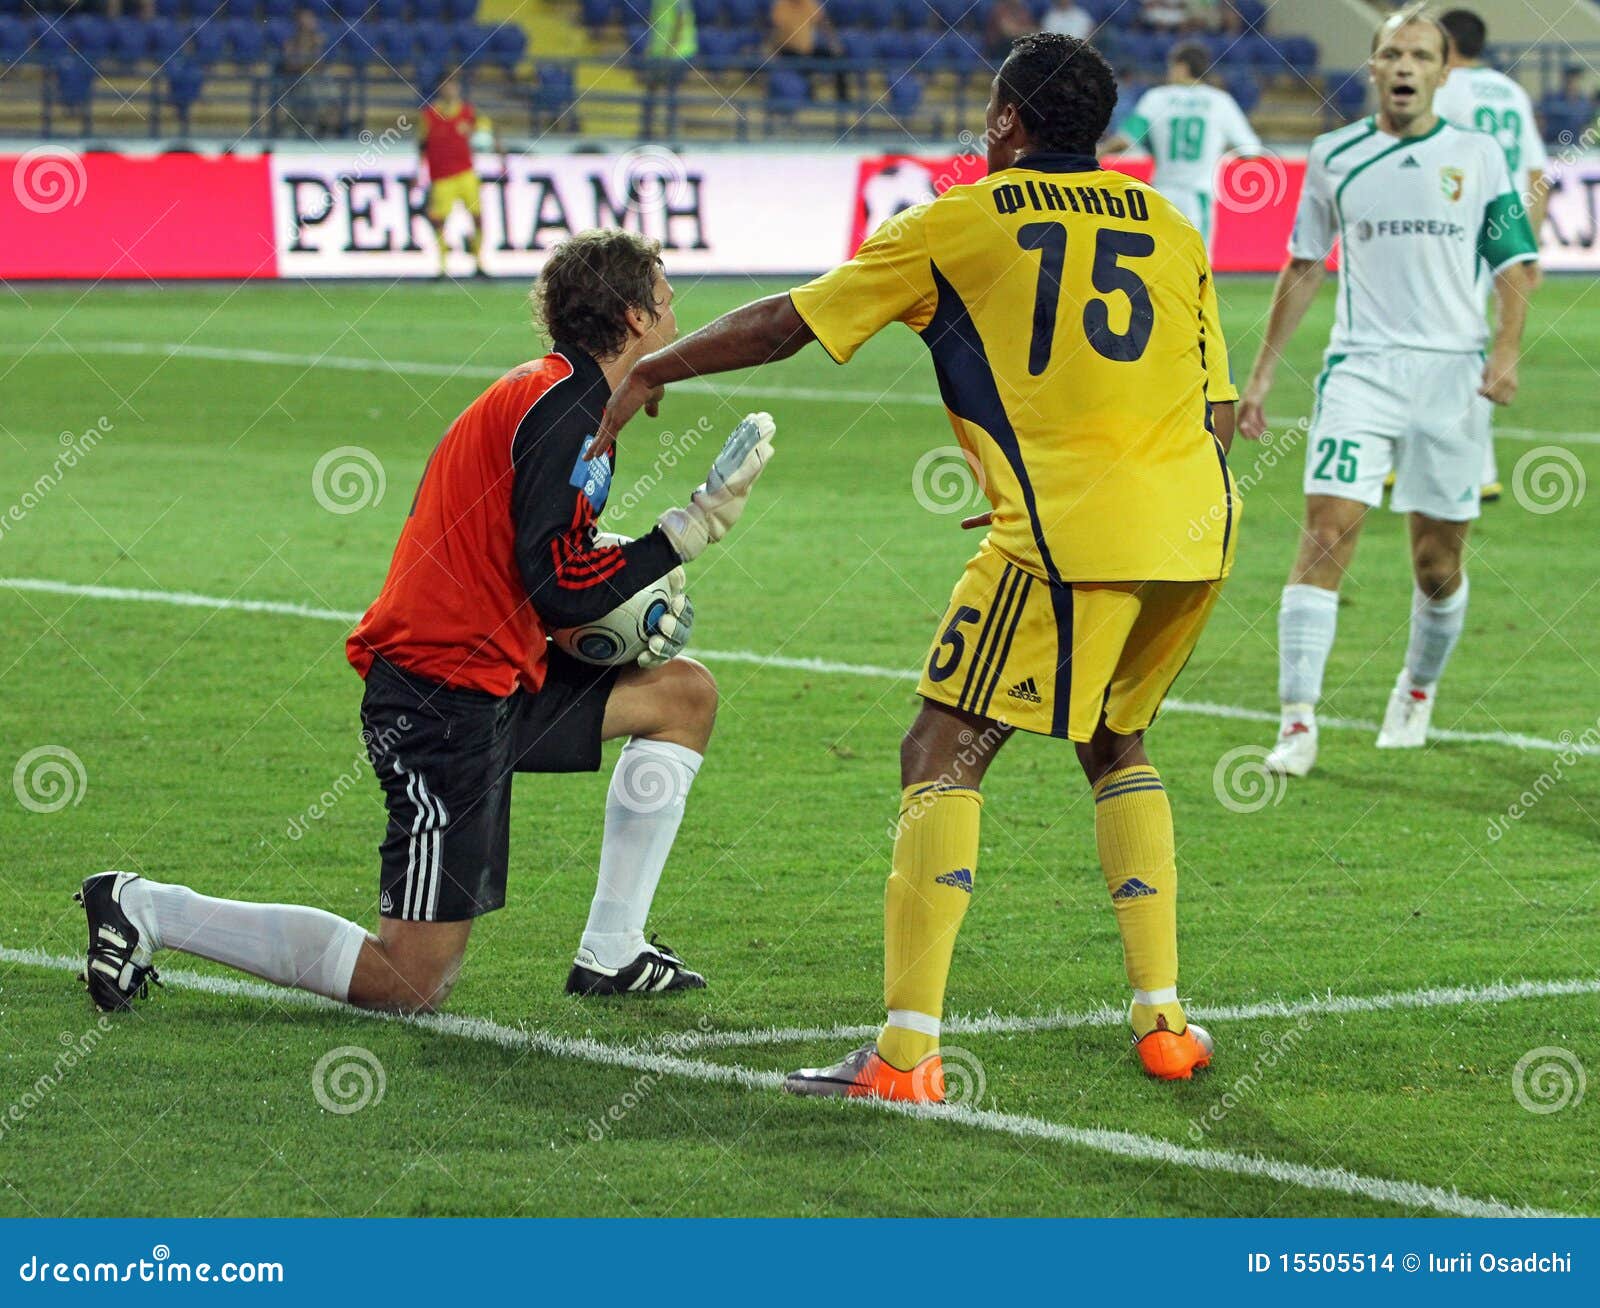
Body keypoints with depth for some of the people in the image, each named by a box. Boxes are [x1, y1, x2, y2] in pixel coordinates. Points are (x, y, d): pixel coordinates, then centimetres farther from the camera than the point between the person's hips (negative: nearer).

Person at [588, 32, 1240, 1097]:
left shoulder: (957, 223, 6)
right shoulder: (1173, 230, 17)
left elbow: (785, 325, 11)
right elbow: (1217, 411, 16)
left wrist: (650, 373, 23)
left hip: (1067, 529, -6)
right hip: (1201, 527, 6)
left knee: (944, 755, -2)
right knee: (1117, 741, 25)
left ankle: (907, 1049, -14)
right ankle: (1163, 1018, 20)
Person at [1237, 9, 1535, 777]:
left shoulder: (1478, 155, 4)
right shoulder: (1333, 156, 7)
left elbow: (1515, 261, 6)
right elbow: (1303, 268, 15)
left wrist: (1507, 351, -11)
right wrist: (1262, 373, 14)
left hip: (1453, 373, 0)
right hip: (1359, 367, 0)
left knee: (1438, 562, 7)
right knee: (1326, 533, -15)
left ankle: (1418, 691, 34)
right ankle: (1298, 722, -16)